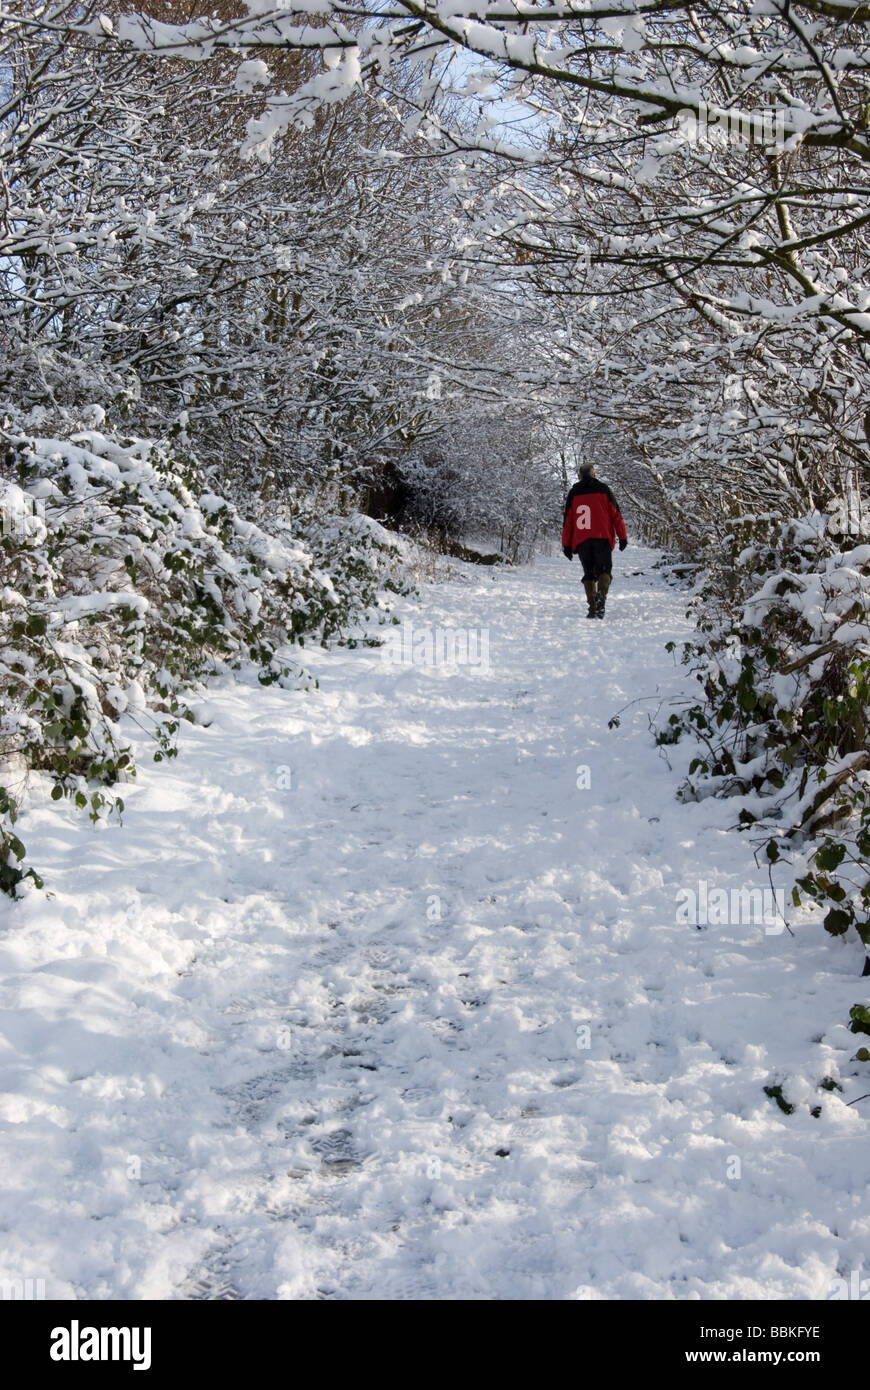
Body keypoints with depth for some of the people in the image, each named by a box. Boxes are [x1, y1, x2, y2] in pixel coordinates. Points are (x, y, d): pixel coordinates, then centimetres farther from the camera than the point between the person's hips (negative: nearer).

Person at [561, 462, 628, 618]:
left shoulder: (574, 493, 10)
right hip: (602, 538, -1)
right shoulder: (603, 489, 7)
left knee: (589, 573, 7)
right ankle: (601, 595, -25)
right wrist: (623, 536, 6)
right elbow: (616, 514, 3)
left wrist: (566, 545, 12)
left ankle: (592, 607, -4)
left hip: (581, 540, 2)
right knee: (604, 569, 3)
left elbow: (567, 519, 9)